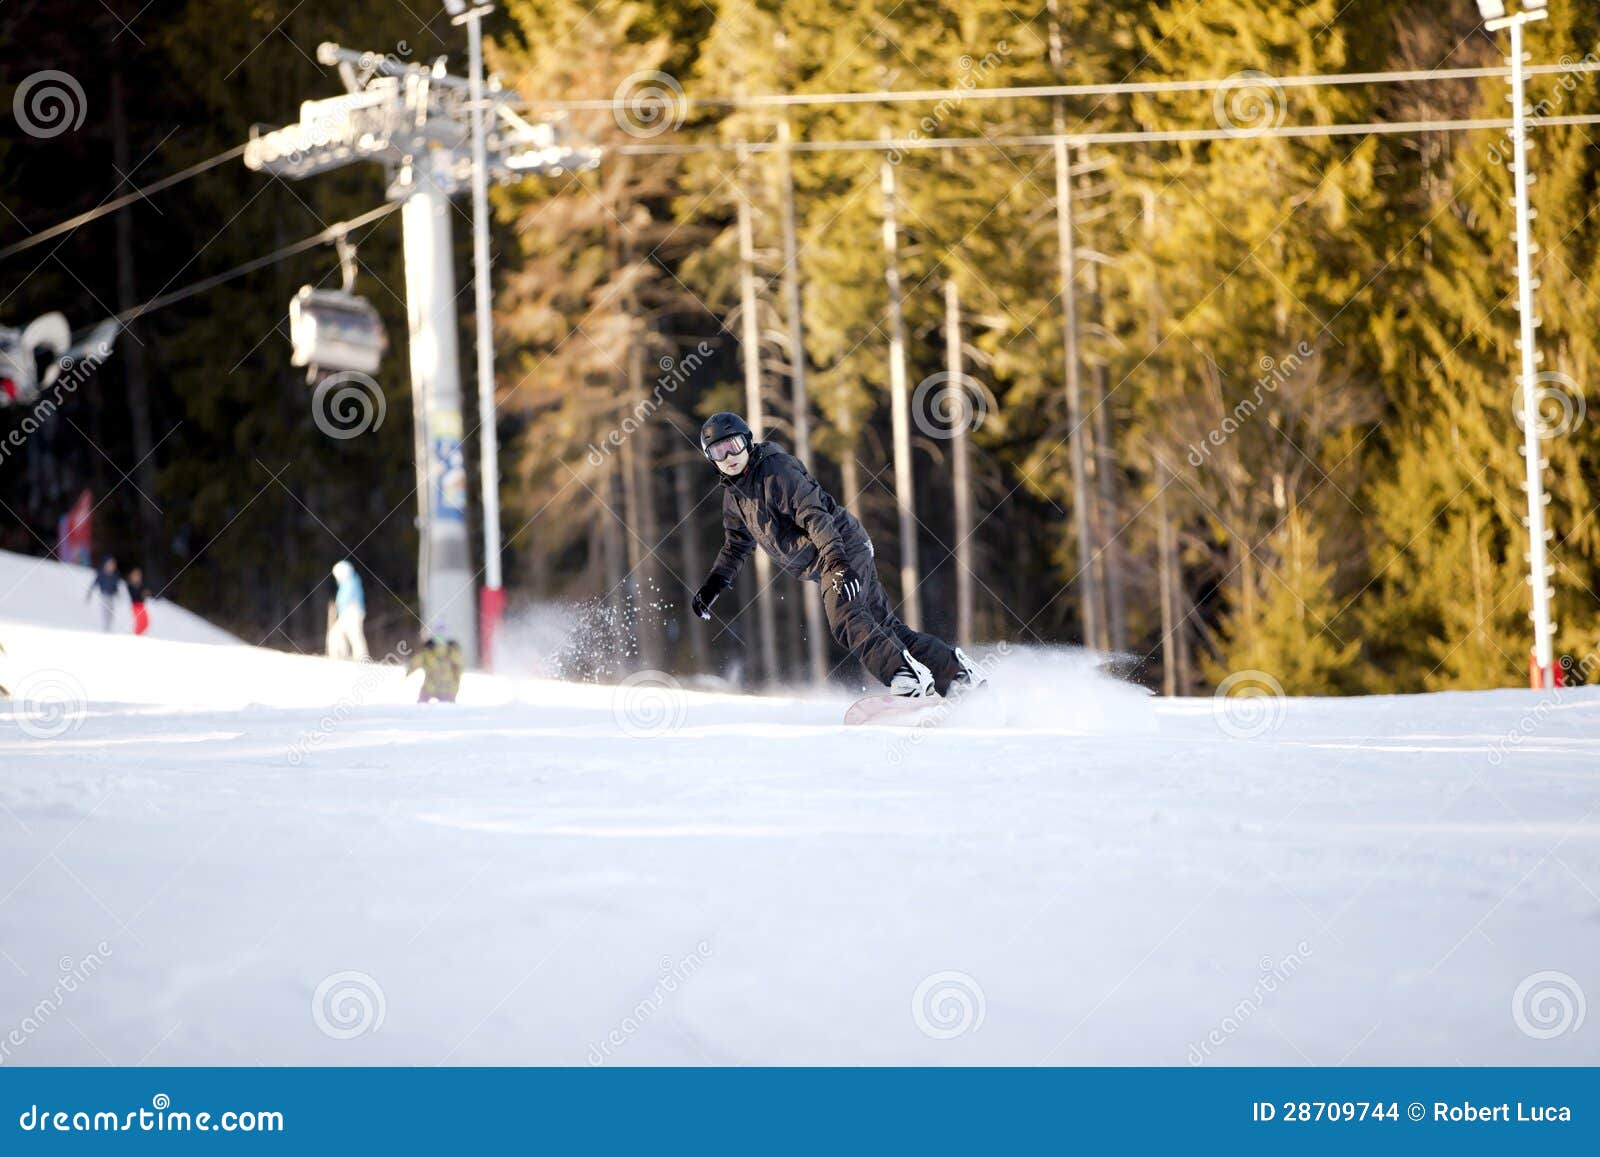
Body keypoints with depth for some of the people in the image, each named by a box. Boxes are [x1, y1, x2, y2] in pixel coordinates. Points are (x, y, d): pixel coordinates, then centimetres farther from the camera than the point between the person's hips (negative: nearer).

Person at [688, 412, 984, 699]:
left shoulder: (777, 469, -17)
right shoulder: (734, 494, 12)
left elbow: (814, 515, -26)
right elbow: (736, 545, 26)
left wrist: (837, 561, -37)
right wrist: (714, 584, 13)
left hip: (843, 548, -9)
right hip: (828, 560, 9)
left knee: (845, 618, -27)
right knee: (884, 625, 8)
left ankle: (910, 679, -30)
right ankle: (955, 671, 11)